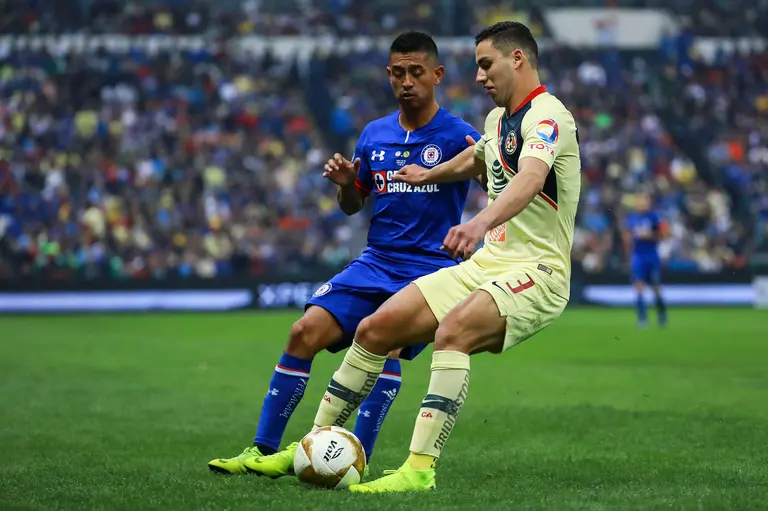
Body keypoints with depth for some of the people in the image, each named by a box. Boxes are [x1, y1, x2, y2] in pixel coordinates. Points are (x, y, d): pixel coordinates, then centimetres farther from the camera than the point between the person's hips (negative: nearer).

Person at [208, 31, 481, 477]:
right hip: (375, 262, 5)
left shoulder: (457, 135, -5)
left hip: (429, 268, -5)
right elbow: (353, 205, 21)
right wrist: (345, 183, -2)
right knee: (306, 332, -9)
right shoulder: (375, 135, 11)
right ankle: (264, 450, -3)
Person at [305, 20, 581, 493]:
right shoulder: (498, 119, 15)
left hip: (536, 272, -9)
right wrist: (428, 175, 56)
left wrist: (482, 222, -54)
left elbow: (530, 178, -37)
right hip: (486, 264, 9)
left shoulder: (547, 116, -16)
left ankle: (419, 469, -39)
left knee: (453, 332, -36)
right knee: (375, 330, 0)